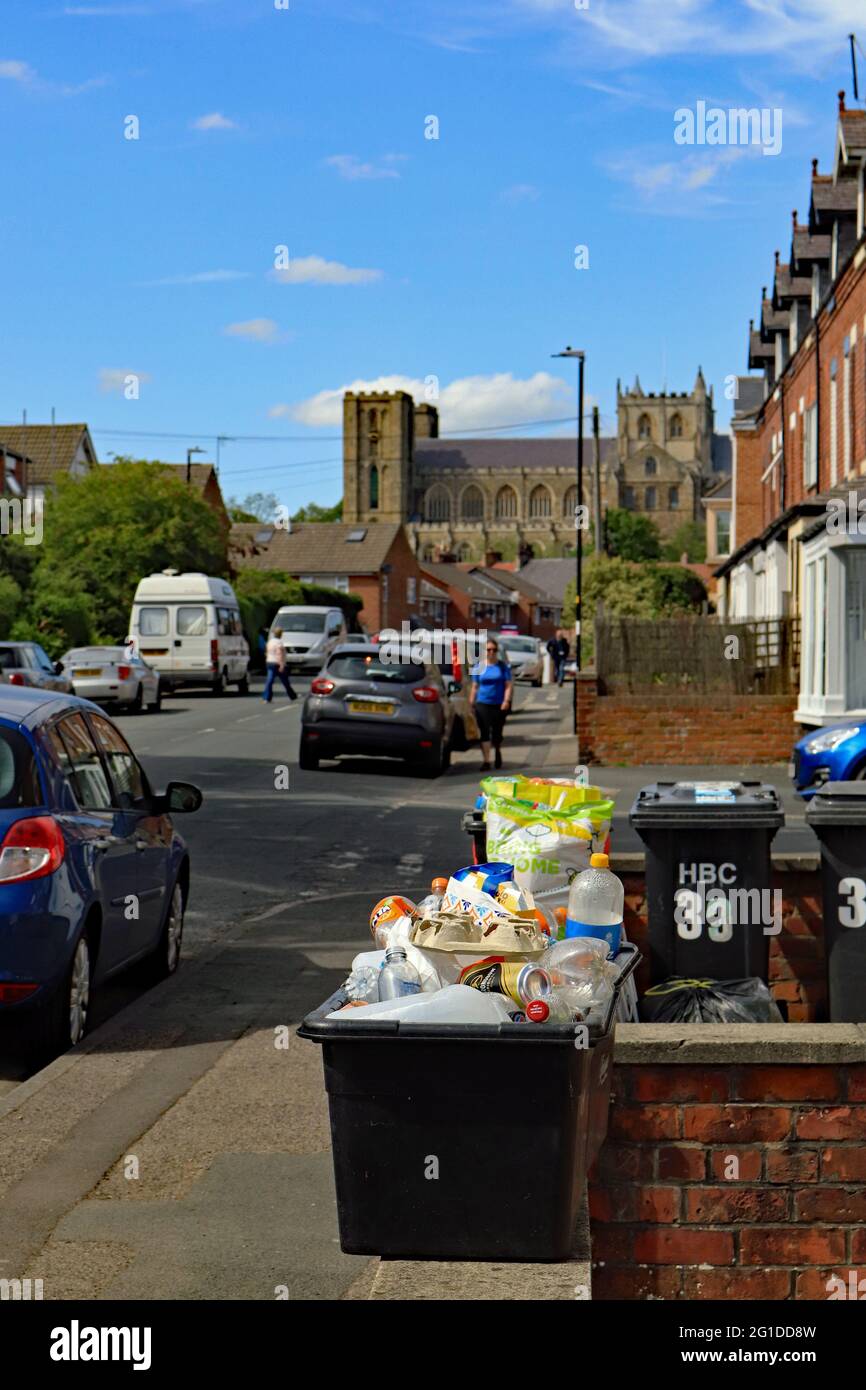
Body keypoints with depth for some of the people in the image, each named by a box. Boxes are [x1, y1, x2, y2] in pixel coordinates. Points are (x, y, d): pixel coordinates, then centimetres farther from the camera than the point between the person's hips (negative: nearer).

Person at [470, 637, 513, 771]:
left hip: (499, 704, 0)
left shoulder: (504, 666, 2)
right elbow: (474, 687, 8)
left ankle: (498, 752, 38)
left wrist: (506, 701, -13)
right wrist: (471, 703, 4)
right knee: (485, 732, -8)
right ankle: (486, 761, -7)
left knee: (497, 732, 8)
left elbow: (509, 685, -1)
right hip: (483, 704, 0)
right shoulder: (479, 667, 5)